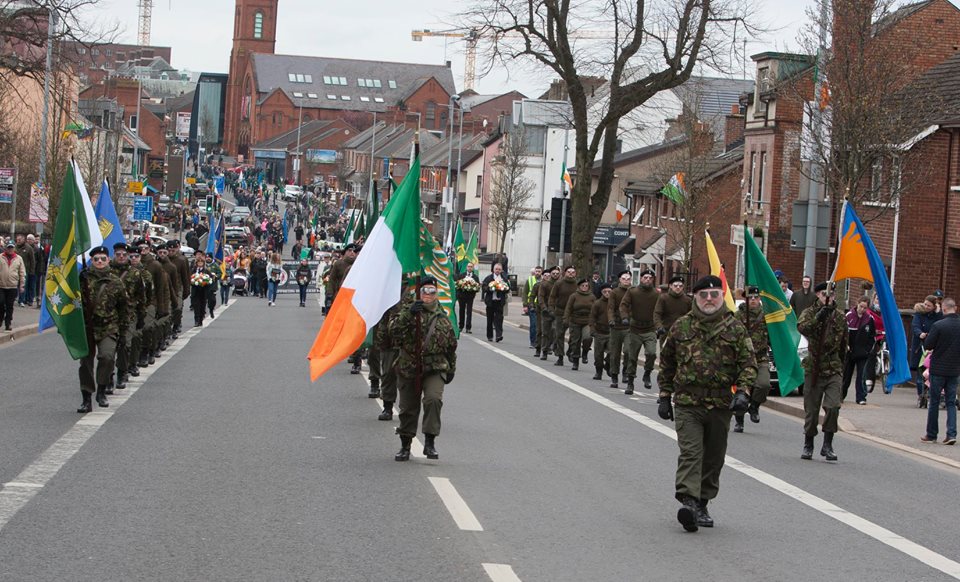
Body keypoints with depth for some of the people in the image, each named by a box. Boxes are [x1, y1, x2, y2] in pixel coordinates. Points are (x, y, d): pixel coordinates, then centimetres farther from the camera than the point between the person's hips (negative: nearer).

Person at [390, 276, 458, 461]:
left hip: (435, 369, 0)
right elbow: (394, 331, -15)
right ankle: (405, 446, 23)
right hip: (408, 368, 0)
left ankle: (430, 442, -17)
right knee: (408, 408, 8)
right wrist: (409, 314, -27)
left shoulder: (443, 318, 9)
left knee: (433, 399, -24)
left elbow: (451, 346, 18)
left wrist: (451, 369, 20)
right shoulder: (408, 313, 4)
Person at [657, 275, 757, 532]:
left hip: (721, 405, 2)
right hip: (687, 403, -1)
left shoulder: (735, 328, 4)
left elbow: (748, 363, 1)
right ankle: (688, 501, -24)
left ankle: (702, 505, 22)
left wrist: (742, 392, -14)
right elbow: (666, 364, 13)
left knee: (714, 458, 10)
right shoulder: (681, 327, 5)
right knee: (690, 452, -15)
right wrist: (664, 397, 11)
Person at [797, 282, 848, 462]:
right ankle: (808, 445, 22)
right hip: (813, 368, -1)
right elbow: (801, 327, -24)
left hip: (833, 369, 1)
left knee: (833, 406, -15)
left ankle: (827, 445, -4)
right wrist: (818, 317, -37)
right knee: (811, 409, 5)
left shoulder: (840, 317, 9)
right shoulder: (810, 313, 0)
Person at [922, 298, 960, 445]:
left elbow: (927, 345, -11)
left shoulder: (938, 325, -16)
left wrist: (926, 337, 7)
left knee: (934, 402, 7)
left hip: (938, 369, -4)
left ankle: (931, 435, 13)